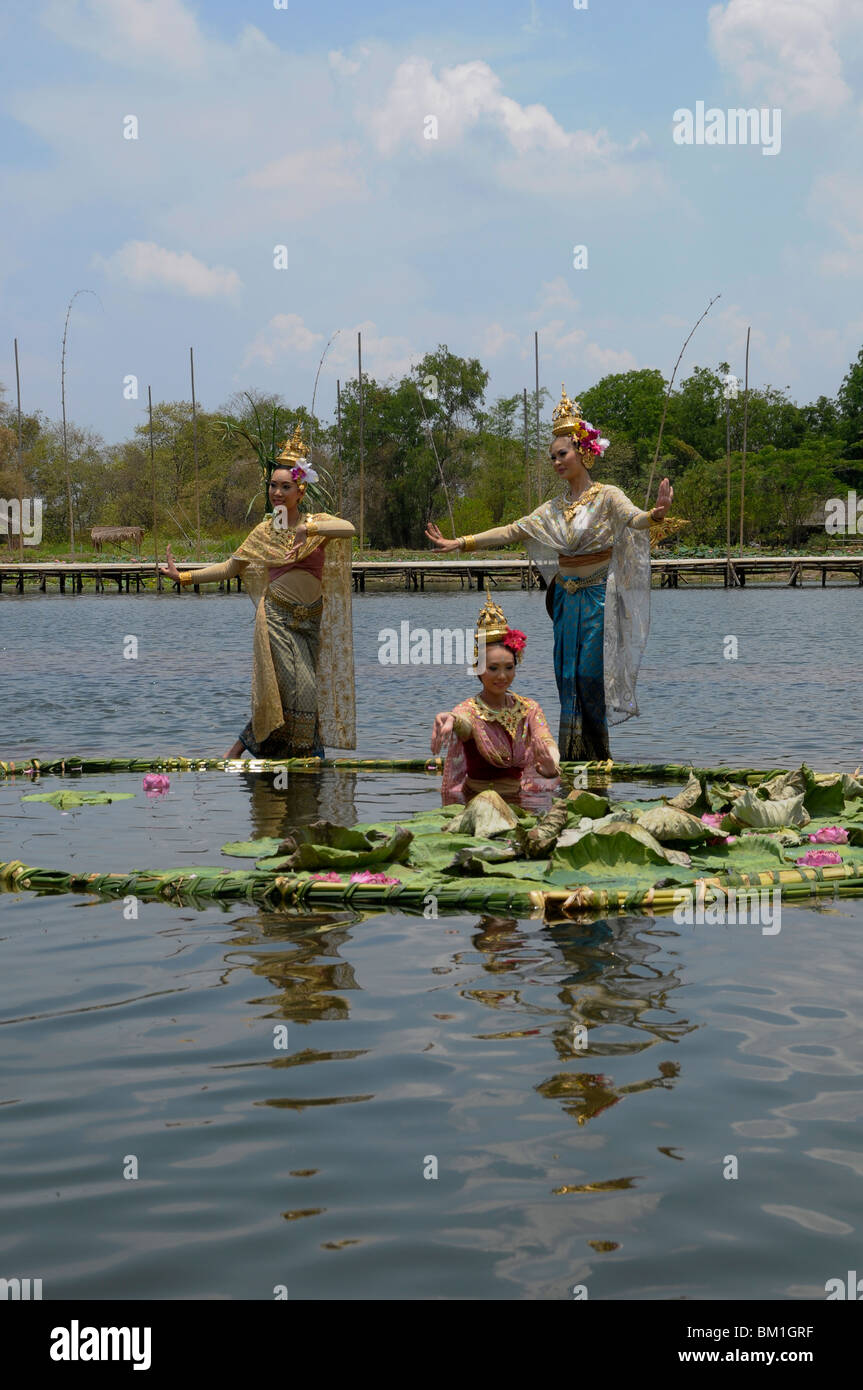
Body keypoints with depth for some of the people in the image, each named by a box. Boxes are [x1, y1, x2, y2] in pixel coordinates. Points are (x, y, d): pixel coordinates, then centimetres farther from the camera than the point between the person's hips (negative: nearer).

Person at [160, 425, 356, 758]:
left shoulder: (317, 522, 3)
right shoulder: (265, 531, 7)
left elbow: (348, 528, -19)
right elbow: (231, 567, 12)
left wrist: (308, 529, -29)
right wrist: (183, 576, 8)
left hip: (312, 619, 2)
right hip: (277, 616, -2)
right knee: (296, 687, -12)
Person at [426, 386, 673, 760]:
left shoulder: (607, 496, -4)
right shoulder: (554, 508, 12)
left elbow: (634, 518, -22)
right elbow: (514, 531, 10)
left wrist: (657, 513, -46)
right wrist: (460, 543, 5)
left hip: (598, 598, -5)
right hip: (566, 599, 5)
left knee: (590, 676, -9)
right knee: (568, 678, 3)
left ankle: (598, 757, 0)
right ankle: (574, 760, 6)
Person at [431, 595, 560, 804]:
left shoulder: (528, 708, 7)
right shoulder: (469, 710, -4)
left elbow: (547, 743, -11)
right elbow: (464, 723, -29)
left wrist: (549, 765, -36)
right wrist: (451, 719, -55)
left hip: (517, 801, 3)